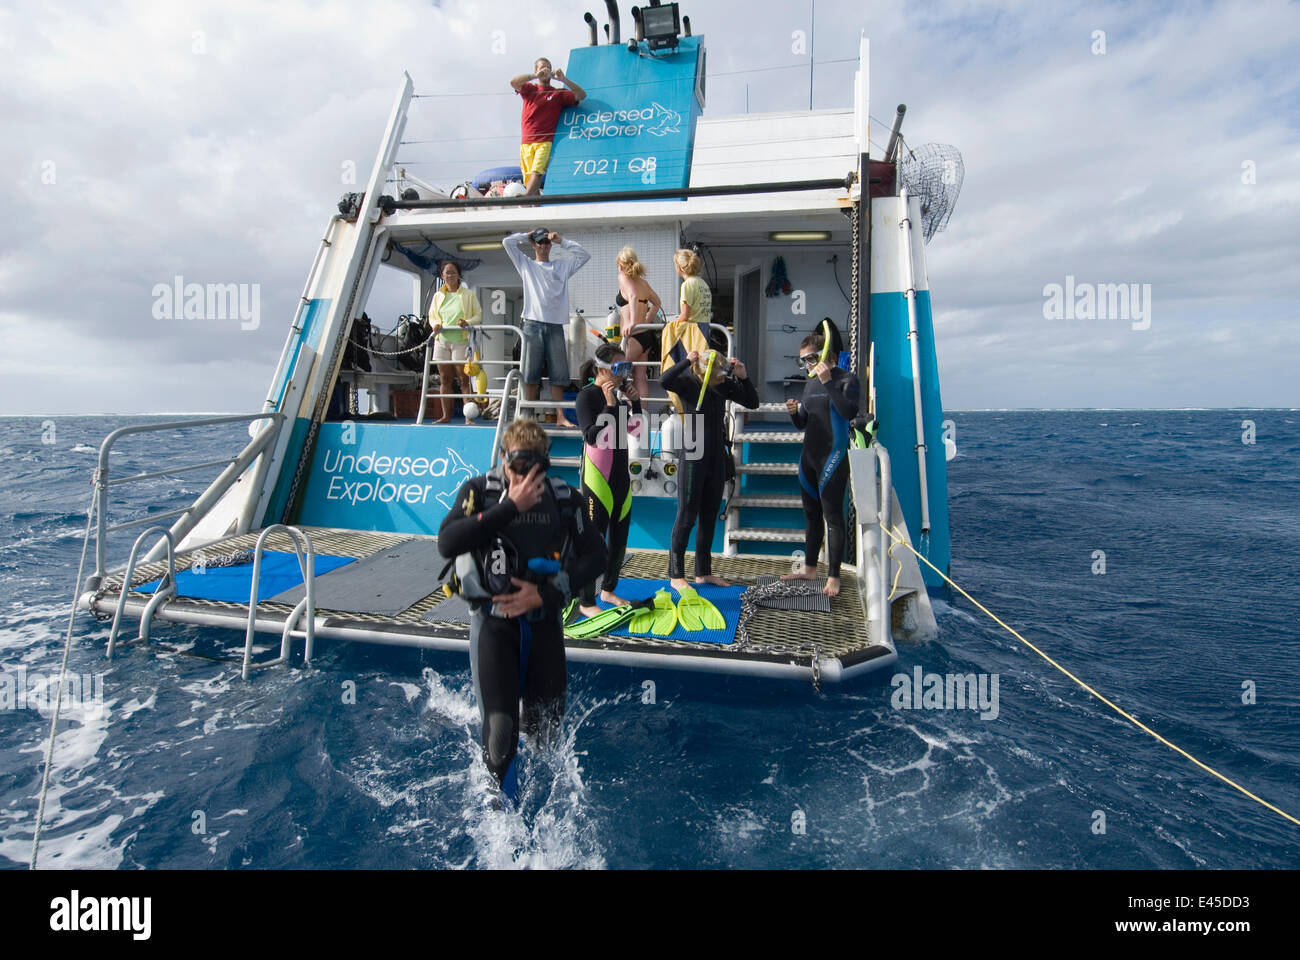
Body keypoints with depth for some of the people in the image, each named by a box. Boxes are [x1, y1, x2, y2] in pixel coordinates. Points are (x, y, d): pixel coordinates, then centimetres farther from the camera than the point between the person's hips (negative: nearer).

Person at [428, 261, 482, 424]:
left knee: (464, 379, -8)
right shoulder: (438, 296, 14)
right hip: (442, 340, 4)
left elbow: (479, 315, 3)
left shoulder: (468, 294, 4)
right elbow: (432, 316, 19)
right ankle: (445, 416, 10)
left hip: (461, 341, -4)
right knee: (444, 379, 5)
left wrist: (467, 322, -17)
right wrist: (435, 324, -4)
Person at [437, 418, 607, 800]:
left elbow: (596, 556, 1)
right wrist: (510, 507, -23)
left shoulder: (564, 498, 0)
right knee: (500, 731, -11)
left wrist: (545, 594, -10)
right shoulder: (480, 491, -5)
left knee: (546, 732, 8)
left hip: (543, 621, 2)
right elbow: (446, 544, -20)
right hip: (494, 619, -2)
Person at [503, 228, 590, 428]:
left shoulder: (562, 265, 19)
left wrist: (562, 241, 9)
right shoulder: (526, 264, 15)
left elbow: (584, 255, 11)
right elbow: (507, 242, 8)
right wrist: (527, 235, 16)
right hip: (533, 324, -1)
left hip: (556, 325, 1)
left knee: (558, 374, -2)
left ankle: (560, 416, 0)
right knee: (531, 373, -3)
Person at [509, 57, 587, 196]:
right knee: (529, 178, -4)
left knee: (537, 173, -23)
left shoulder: (559, 93, 13)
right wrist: (535, 75, -9)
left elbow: (581, 95, 3)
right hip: (526, 143, 3)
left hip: (546, 142, -2)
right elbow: (514, 82, -1)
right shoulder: (529, 89, 16)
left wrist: (564, 80, -8)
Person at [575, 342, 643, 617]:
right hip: (597, 477, -8)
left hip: (621, 474, 8)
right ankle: (586, 602, 8)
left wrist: (635, 402, 0)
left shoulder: (622, 392, 7)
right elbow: (592, 436, -23)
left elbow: (635, 430, 14)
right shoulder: (588, 395, -13)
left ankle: (608, 590, 32)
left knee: (620, 536, 15)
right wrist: (610, 405, -26)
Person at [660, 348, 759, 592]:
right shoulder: (688, 383, -12)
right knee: (686, 517, 0)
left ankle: (704, 572, 25)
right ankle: (676, 575, 11)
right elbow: (665, 380, -32)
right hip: (693, 459, -6)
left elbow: (752, 403, 3)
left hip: (717, 458, 6)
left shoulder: (725, 385, 2)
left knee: (709, 517, 13)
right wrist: (687, 360, -33)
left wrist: (743, 377, -9)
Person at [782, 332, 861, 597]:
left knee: (832, 517, -6)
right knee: (811, 515, 13)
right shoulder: (810, 385, 15)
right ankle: (809, 568, 23)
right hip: (809, 456, 8)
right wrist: (794, 412, -1)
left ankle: (833, 577, -2)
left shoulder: (846, 379, -6)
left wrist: (828, 382, -21)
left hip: (833, 457, -7)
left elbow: (850, 412, -23)